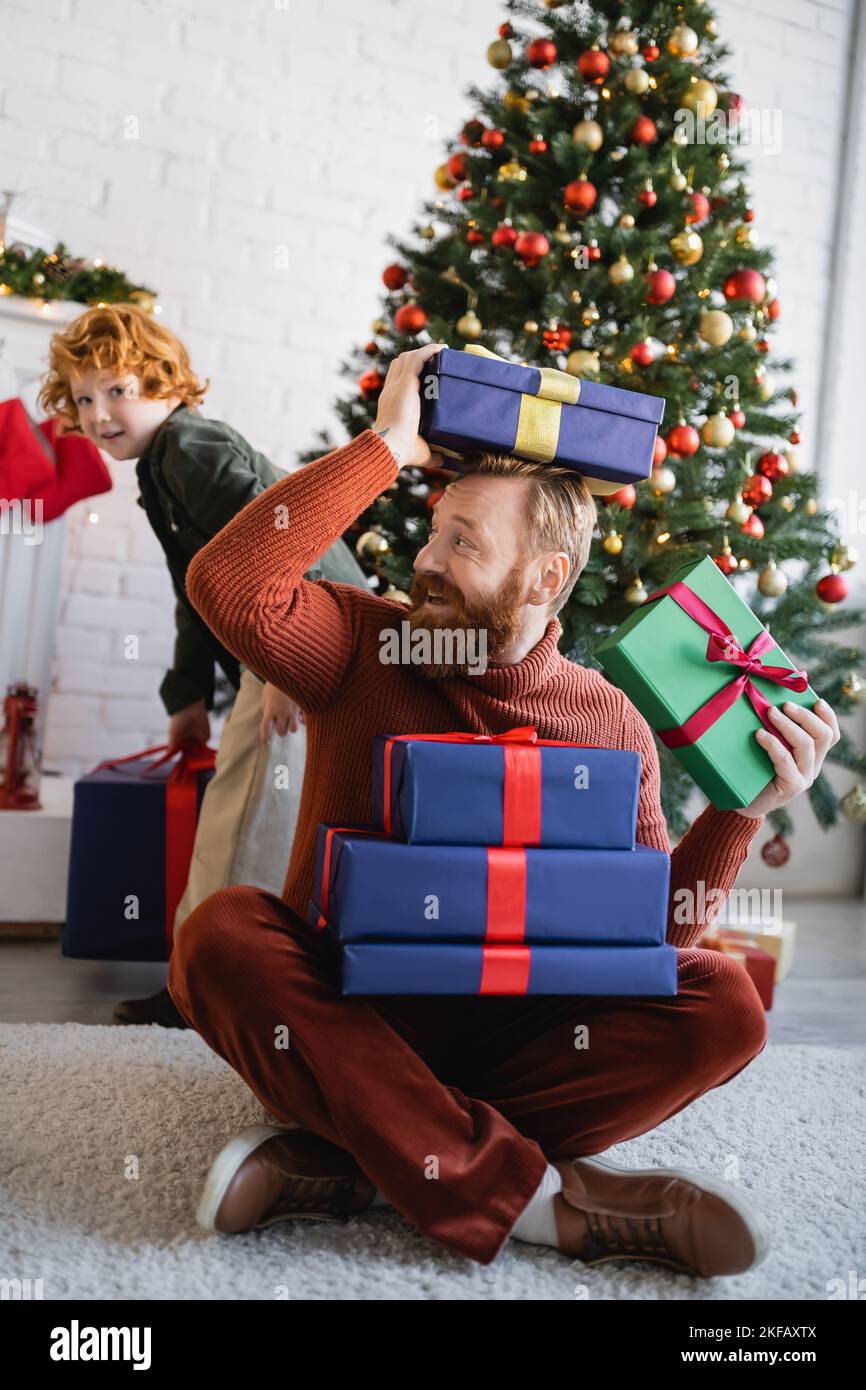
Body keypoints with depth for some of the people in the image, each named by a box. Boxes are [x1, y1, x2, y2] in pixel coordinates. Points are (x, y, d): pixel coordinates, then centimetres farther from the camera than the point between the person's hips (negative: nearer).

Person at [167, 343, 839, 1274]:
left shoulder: (610, 724, 1)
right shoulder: (364, 645, -2)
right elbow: (229, 587, -21)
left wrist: (743, 811, -14)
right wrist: (386, 447, -18)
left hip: (509, 1040, 1)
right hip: (342, 1019, 0)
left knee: (724, 1007, -22)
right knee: (222, 934, -31)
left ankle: (352, 1164, -24)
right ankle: (537, 1194, -29)